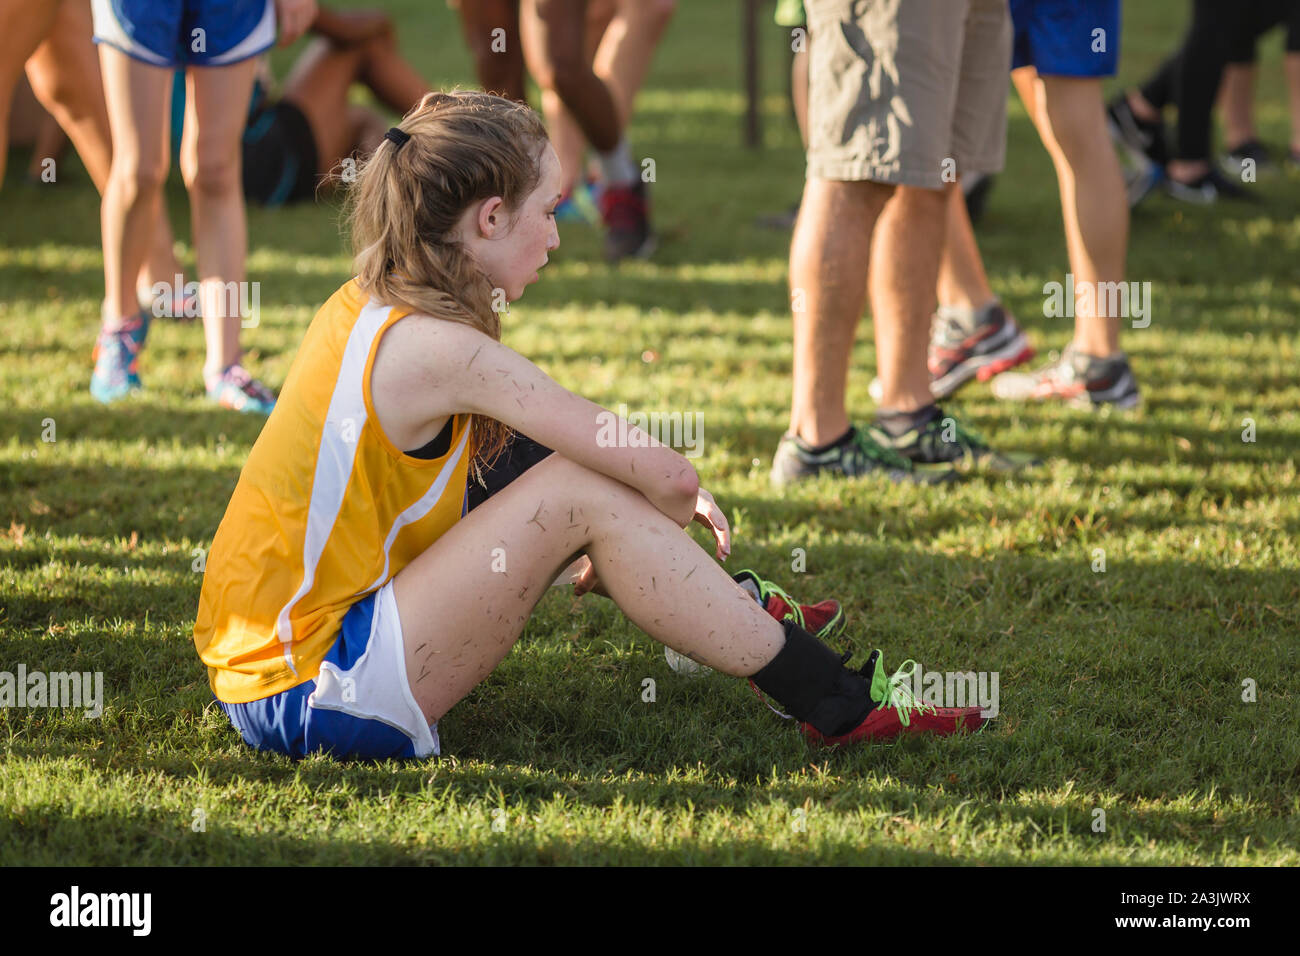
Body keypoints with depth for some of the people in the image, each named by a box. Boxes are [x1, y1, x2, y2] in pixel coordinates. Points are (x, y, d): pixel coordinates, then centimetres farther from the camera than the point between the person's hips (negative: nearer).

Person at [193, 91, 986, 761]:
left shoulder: (369, 307, 9)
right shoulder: (444, 350, -19)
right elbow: (669, 476, -15)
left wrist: (665, 499, 20)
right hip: (308, 694, -10)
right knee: (580, 494, -13)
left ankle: (733, 621, 33)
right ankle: (836, 706, -6)